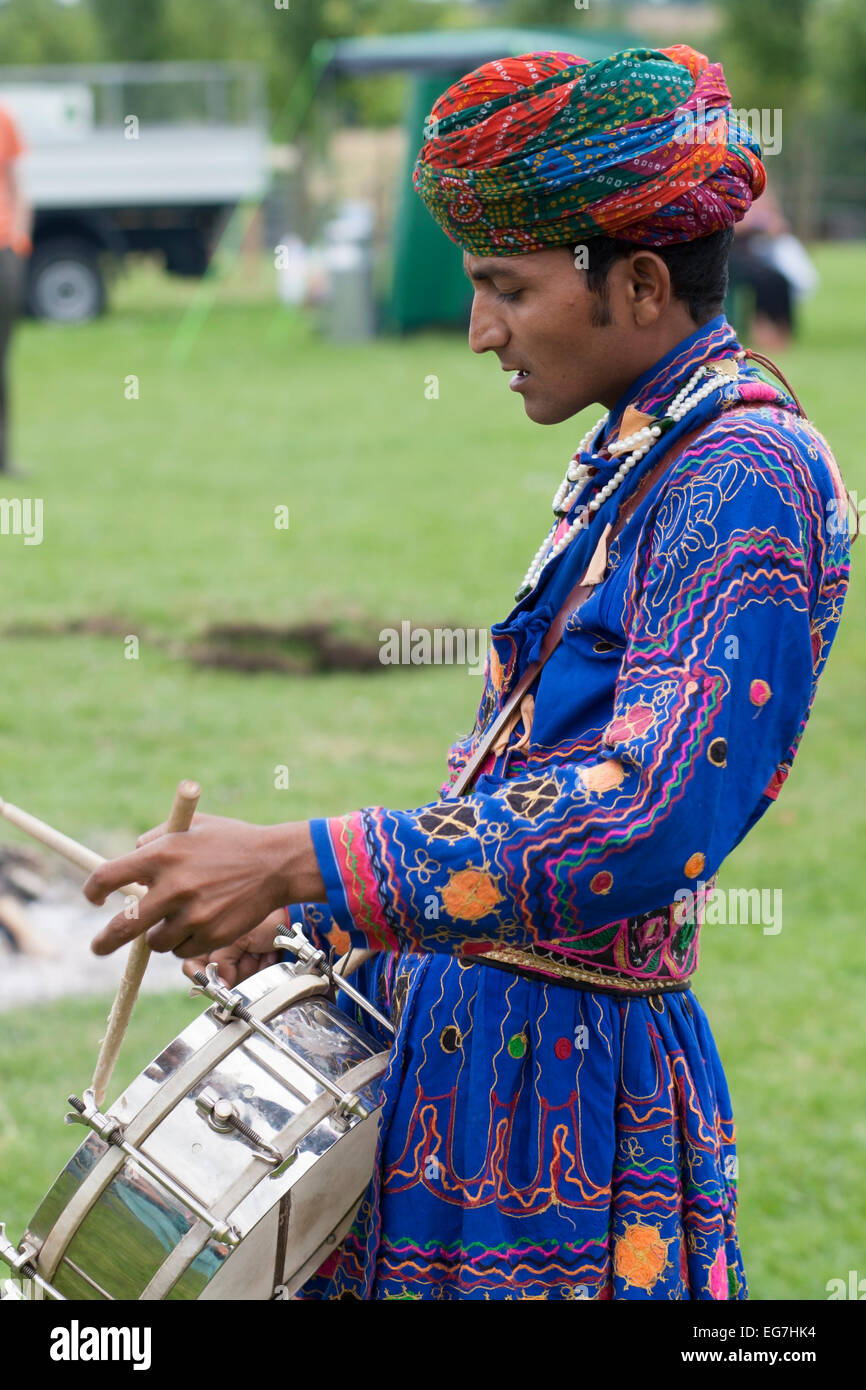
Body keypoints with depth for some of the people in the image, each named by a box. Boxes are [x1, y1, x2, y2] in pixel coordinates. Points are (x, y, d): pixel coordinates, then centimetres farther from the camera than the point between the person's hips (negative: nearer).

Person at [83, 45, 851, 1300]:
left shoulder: (750, 474, -17)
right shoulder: (624, 464, 13)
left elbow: (650, 826, -28)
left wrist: (299, 865, -28)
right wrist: (311, 917, 14)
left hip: (570, 1083, -9)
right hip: (450, 1016, 9)